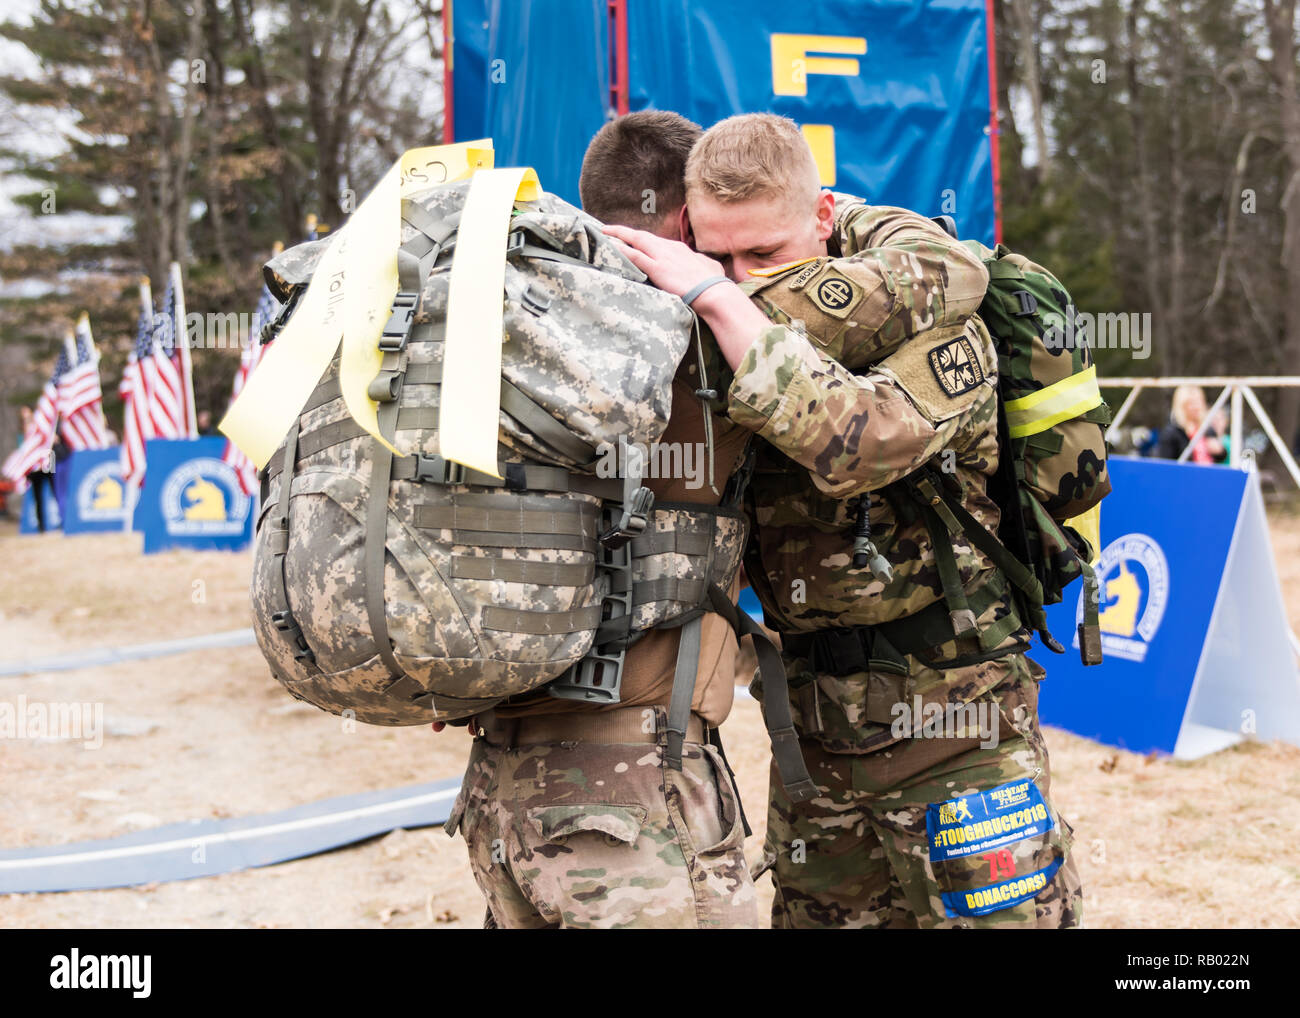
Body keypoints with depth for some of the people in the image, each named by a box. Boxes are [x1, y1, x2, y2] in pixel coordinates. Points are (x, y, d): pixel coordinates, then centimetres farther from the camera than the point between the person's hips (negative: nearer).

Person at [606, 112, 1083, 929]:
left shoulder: (941, 331, -15)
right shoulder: (733, 337, 4)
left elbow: (856, 443, -35)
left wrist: (722, 302, -30)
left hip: (951, 723, -6)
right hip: (815, 726, 6)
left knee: (1000, 914, 1)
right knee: (817, 914, 13)